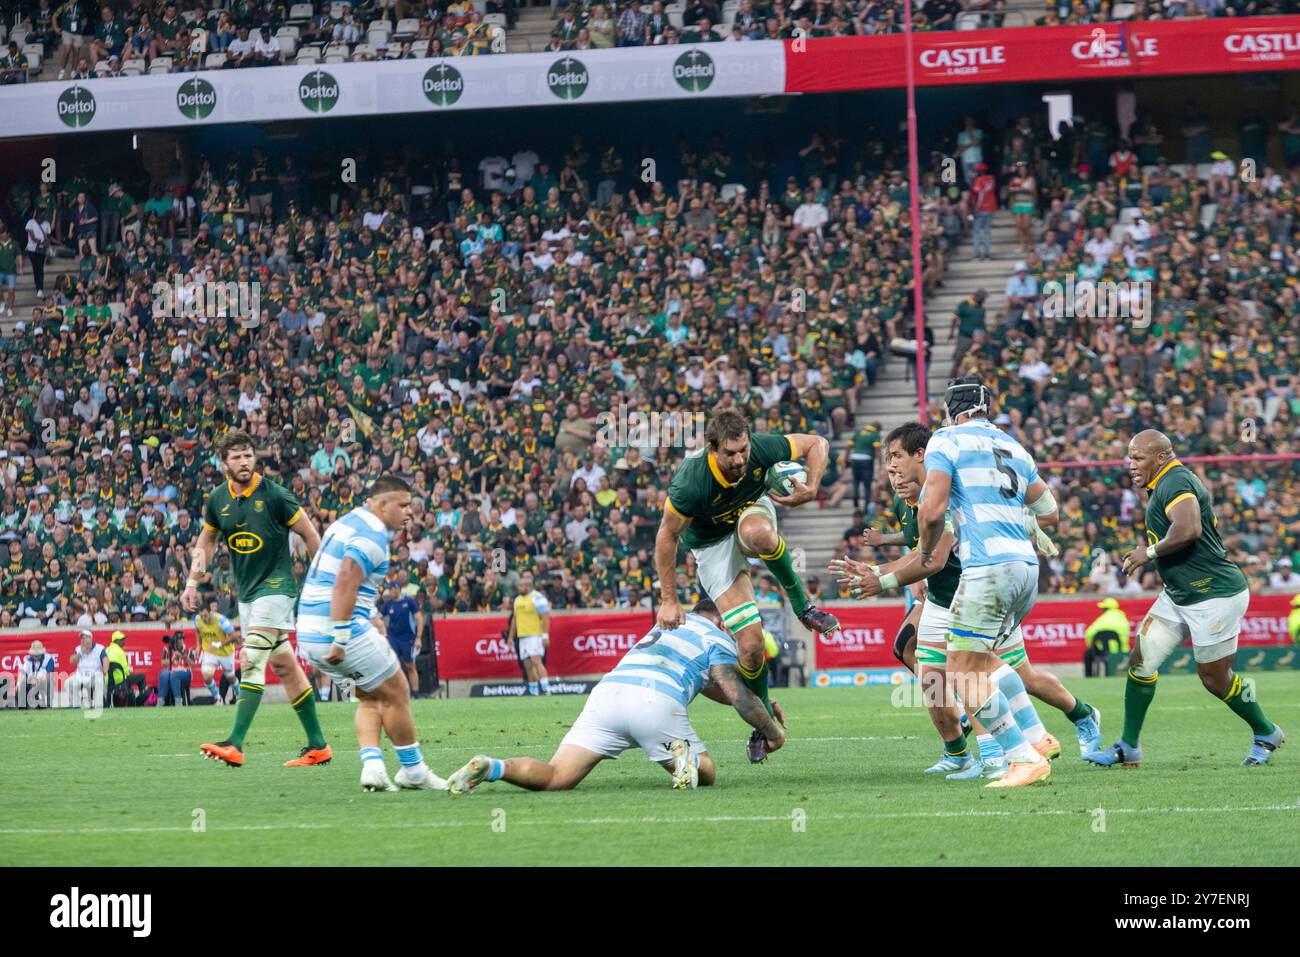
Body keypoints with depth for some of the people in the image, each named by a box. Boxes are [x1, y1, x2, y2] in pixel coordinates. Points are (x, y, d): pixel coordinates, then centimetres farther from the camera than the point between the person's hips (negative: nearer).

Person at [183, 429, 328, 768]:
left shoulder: (274, 495, -13)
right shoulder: (217, 500, 3)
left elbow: (310, 534, -4)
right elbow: (207, 539, 20)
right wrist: (193, 581, 11)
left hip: (276, 586, -7)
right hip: (247, 592, 7)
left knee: (252, 663, -18)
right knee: (284, 666, 10)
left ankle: (235, 745, -24)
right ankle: (318, 746, 16)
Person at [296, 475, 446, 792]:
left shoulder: (347, 522, 17)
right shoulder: (372, 535, -13)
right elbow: (345, 583, -26)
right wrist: (340, 640, -27)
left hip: (308, 635, 9)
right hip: (344, 632, -9)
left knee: (371, 697, 21)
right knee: (396, 694, 7)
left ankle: (372, 765, 4)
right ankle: (412, 770, 18)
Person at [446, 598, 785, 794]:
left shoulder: (671, 622, 39)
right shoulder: (718, 637, 18)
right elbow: (736, 694, 5)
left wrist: (763, 706, 46)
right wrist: (772, 732, 17)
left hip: (608, 691, 5)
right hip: (658, 701, -5)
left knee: (554, 778, -4)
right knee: (705, 774, 15)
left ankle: (491, 767, -30)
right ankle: (685, 758, -20)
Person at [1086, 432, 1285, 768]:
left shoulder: (1175, 482, -18)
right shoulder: (1166, 484, 13)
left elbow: (1188, 529, -35)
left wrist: (1150, 552, -20)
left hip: (1214, 596, -10)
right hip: (1178, 596, 10)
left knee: (1216, 680, 1)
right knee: (1141, 660, 2)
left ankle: (1266, 734, 24)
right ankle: (1128, 748, 8)